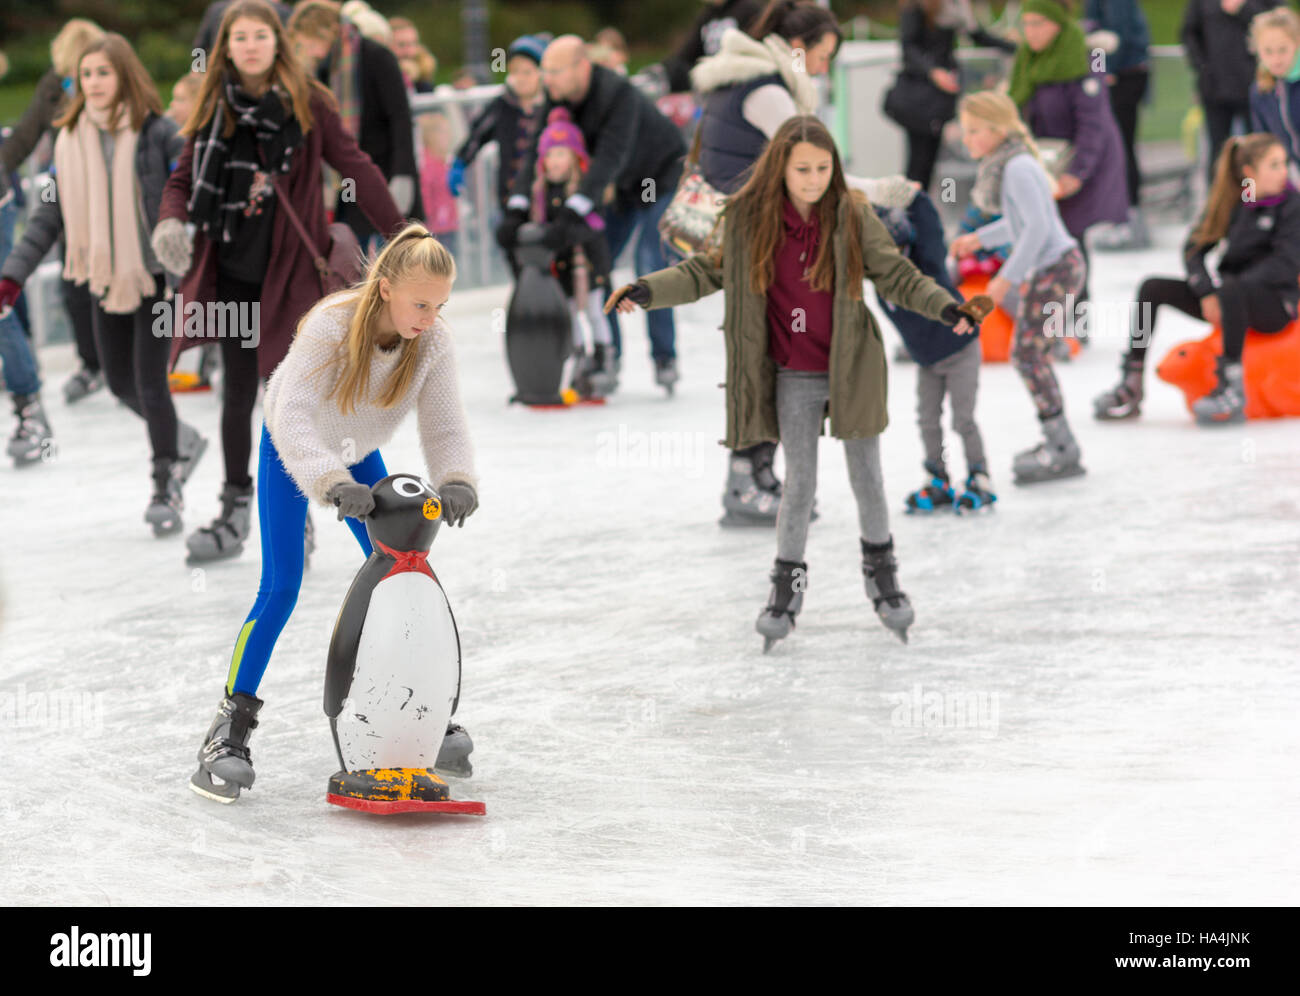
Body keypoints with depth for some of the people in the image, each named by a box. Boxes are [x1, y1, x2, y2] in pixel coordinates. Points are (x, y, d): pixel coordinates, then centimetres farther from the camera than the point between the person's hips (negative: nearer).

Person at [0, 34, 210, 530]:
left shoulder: (156, 132, -11)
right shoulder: (71, 139, 3)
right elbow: (50, 215, 5)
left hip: (157, 275, -5)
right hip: (107, 279, 5)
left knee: (150, 381, -7)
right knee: (121, 383, 11)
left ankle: (165, 488, 9)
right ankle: (181, 440, 39)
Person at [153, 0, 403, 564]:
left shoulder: (307, 103, -4)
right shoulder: (214, 109, 3)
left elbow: (355, 169, -3)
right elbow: (185, 178, 8)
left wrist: (399, 237, -6)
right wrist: (170, 221, -14)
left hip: (292, 269, -2)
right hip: (232, 272, 2)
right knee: (238, 393, 6)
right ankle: (235, 509, 18)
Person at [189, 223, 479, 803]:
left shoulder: (434, 340, -23)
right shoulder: (331, 325, -36)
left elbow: (444, 427, -23)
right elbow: (293, 416, -44)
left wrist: (456, 481, -44)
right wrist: (335, 484, -57)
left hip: (358, 456, 4)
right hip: (292, 451, -4)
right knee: (280, 590, -13)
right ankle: (229, 729, -5)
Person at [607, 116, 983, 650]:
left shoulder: (853, 216, -11)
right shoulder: (748, 217, -8)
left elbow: (897, 275, -4)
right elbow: (708, 271, 3)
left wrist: (944, 306, -18)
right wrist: (649, 289, -9)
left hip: (852, 368, 0)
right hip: (794, 378, 0)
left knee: (866, 476, 11)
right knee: (799, 482, 5)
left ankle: (881, 570, 32)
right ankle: (788, 582, 21)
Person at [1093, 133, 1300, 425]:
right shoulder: (1228, 202, 6)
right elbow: (1194, 247, 4)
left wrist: (1222, 290, -20)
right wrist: (1206, 292, -14)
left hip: (1275, 302, -6)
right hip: (1227, 302, 6)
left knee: (1231, 291, -38)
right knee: (1153, 288, -3)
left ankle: (1232, 387, -38)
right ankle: (1131, 386, -6)